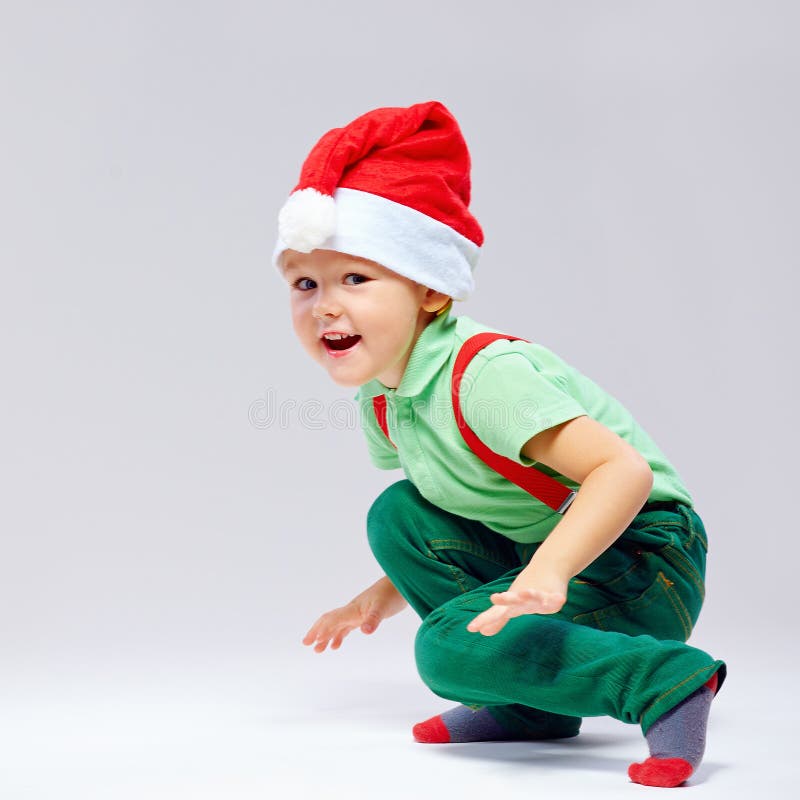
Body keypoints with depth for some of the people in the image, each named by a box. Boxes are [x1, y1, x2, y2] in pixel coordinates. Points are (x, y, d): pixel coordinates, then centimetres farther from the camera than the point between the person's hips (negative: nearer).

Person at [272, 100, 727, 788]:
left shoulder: (484, 374, -25)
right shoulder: (380, 401, 3)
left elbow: (624, 470, -32)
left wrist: (549, 569, -43)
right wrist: (388, 592, 18)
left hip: (642, 557, -9)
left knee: (452, 648, -22)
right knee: (398, 515, 4)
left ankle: (666, 680, -15)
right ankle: (529, 702, 7)